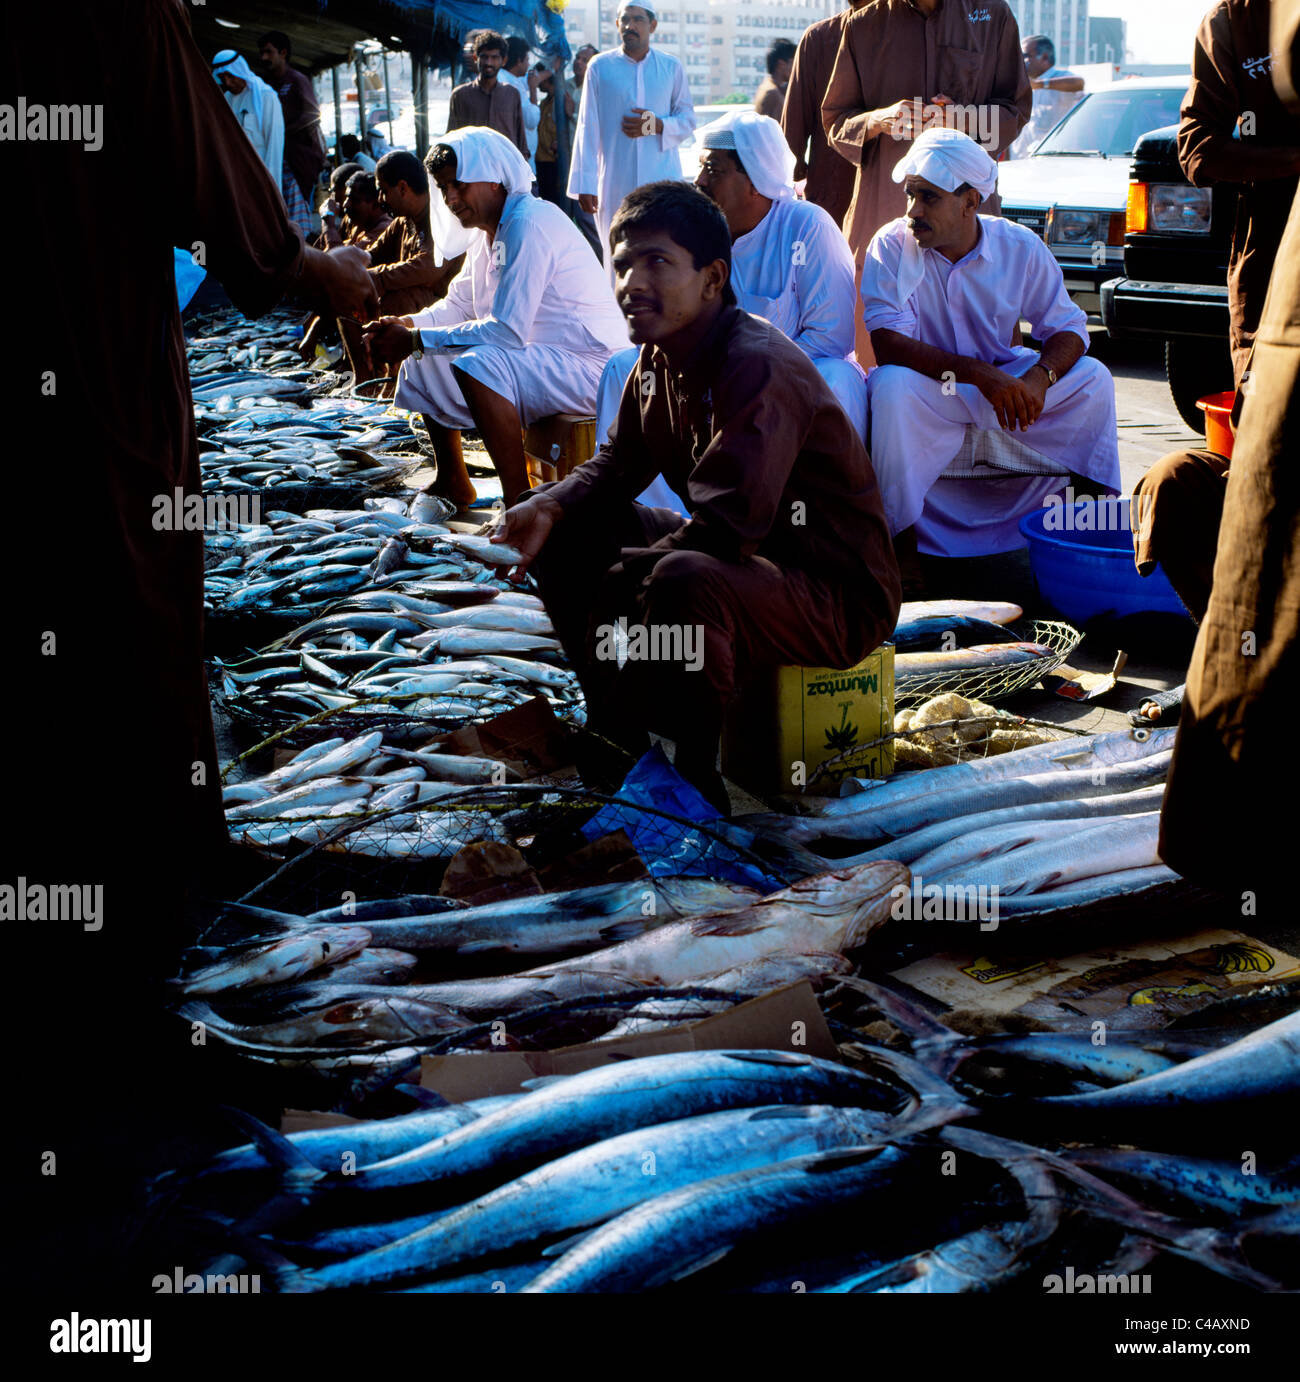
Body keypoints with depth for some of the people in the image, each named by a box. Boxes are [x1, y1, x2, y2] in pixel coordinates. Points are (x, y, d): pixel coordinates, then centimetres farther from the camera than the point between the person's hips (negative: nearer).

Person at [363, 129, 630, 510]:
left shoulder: (529, 225, -21)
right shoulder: (488, 229, 10)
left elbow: (508, 331, -27)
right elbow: (459, 307, 18)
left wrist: (415, 341, -22)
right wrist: (407, 325, -3)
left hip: (590, 366, -10)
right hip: (540, 358, 10)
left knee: (477, 365, -34)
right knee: (423, 363, 12)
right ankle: (452, 483, 24)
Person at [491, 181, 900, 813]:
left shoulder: (759, 368, -25)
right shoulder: (660, 359, 3)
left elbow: (723, 530, -33)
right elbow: (619, 463, 16)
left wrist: (606, 591, -22)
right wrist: (550, 506, -5)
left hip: (839, 594, -9)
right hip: (737, 563, 10)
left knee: (683, 582, -40)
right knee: (568, 530, 8)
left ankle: (692, 777, -18)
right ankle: (618, 732, 13)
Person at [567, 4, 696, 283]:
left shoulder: (672, 68, 10)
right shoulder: (600, 66, 6)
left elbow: (688, 119, 13)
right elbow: (587, 128, 5)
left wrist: (657, 126, -9)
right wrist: (585, 183, -1)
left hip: (663, 178, 1)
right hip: (616, 183, 0)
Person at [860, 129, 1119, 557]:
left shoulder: (1020, 248, -5)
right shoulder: (891, 245, -14)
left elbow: (1068, 328, -3)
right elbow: (886, 344, -24)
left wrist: (1039, 377, -28)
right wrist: (979, 375, -35)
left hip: (1003, 380, 3)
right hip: (927, 387, -3)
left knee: (1092, 380, -14)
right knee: (891, 387, -35)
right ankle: (892, 531, -21)